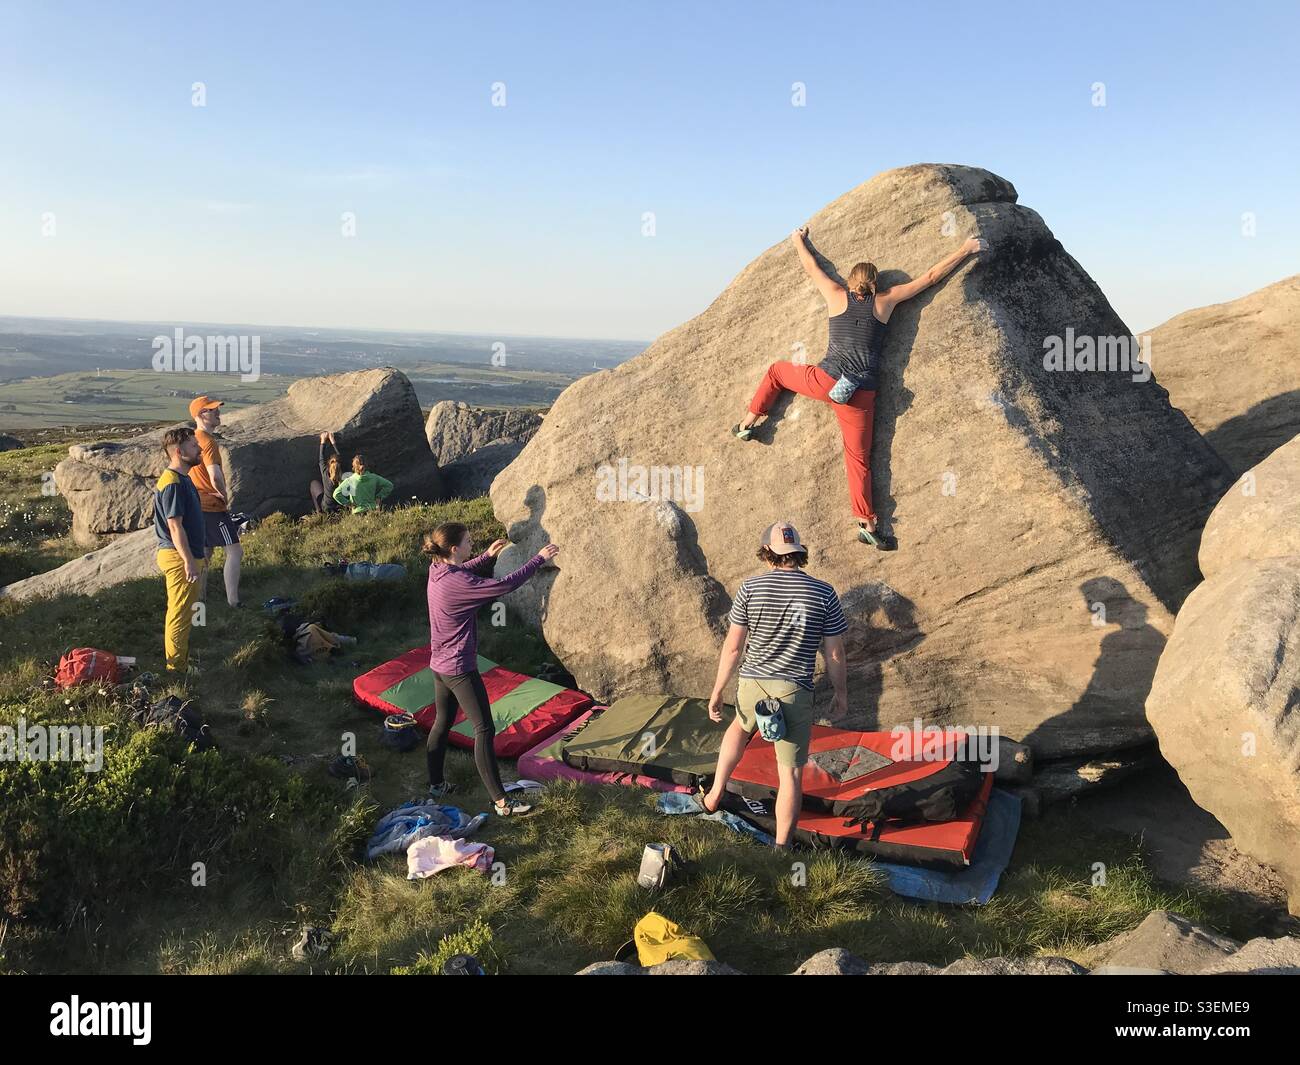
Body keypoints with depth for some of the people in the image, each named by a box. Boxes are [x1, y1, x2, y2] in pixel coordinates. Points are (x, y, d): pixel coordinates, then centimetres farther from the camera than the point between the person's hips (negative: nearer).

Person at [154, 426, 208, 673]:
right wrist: (189, 562, -23)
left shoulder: (182, 479, 12)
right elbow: (175, 526, -23)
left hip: (186, 555, 10)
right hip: (180, 558, -10)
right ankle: (176, 668, 8)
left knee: (182, 614, 18)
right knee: (180, 615, -1)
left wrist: (197, 556, 24)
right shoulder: (172, 483, -20)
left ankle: (179, 662, 28)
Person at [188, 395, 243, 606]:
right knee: (235, 551, -7)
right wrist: (225, 496, -12)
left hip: (198, 505, 10)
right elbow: (215, 477, -28)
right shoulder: (208, 441, -18)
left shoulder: (194, 439, 12)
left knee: (205, 553, 17)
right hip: (212, 506, -10)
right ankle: (233, 601, -11)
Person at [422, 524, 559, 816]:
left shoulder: (438, 570, 0)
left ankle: (436, 784, 36)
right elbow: (505, 585, -26)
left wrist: (487, 556, 18)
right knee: (484, 730, -3)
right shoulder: (457, 583, -27)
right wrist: (539, 558, -18)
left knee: (442, 723, 22)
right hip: (460, 669, -10)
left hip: (440, 665, 10)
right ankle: (500, 801, 2)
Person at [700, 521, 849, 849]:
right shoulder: (823, 593, -5)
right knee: (790, 773, 8)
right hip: (795, 692, -2)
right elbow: (834, 653, -1)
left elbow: (733, 646, -3)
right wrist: (841, 693, 13)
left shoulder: (750, 587, -5)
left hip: (752, 684, 2)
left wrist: (717, 691, 7)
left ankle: (714, 796, 39)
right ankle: (781, 847, 15)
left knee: (740, 727, 35)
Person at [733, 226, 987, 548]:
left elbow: (811, 267, 25)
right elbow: (930, 277, 15)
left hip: (825, 381, 0)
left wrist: (798, 240, 43)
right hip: (860, 396, 0)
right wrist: (966, 249, 24)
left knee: (777, 370, 28)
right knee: (858, 458, 7)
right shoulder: (885, 301, 8)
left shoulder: (837, 295, 8)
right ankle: (866, 524, 2)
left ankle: (749, 422, 24)